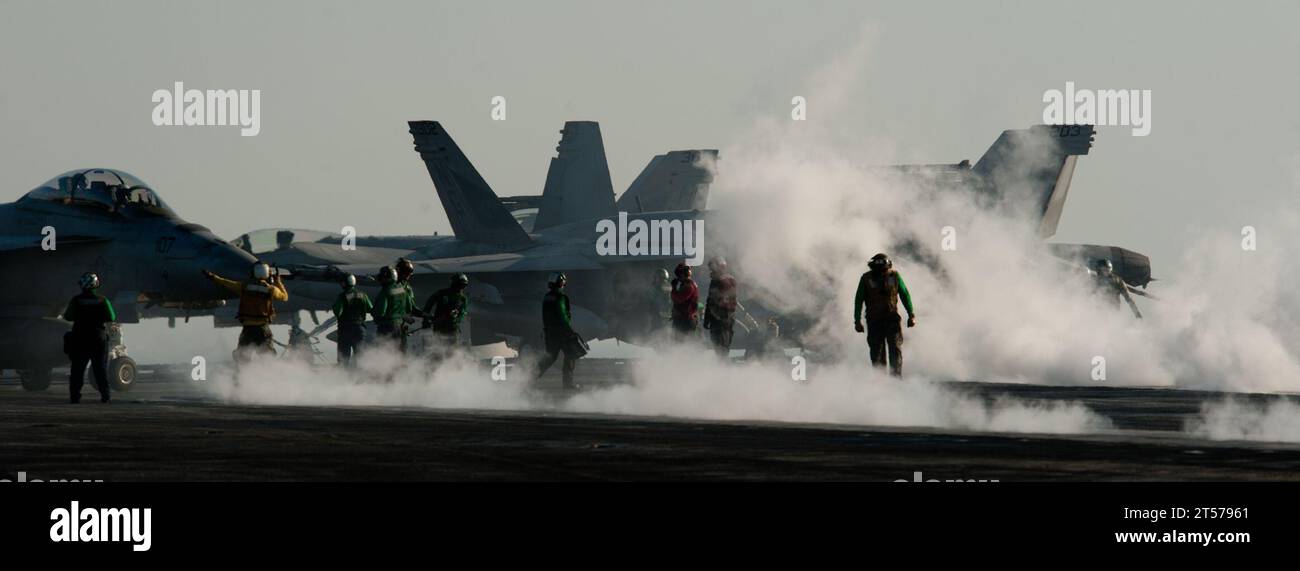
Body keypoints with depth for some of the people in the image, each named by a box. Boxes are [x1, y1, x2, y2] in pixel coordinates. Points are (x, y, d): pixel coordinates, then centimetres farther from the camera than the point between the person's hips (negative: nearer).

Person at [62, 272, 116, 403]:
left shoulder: (75, 300, -7)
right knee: (101, 369, 7)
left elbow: (67, 317, 0)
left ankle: (75, 395, -2)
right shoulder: (102, 301, -5)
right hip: (99, 339, 1)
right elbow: (111, 318, -2)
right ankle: (105, 395, 2)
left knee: (77, 369, 4)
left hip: (79, 340, -1)